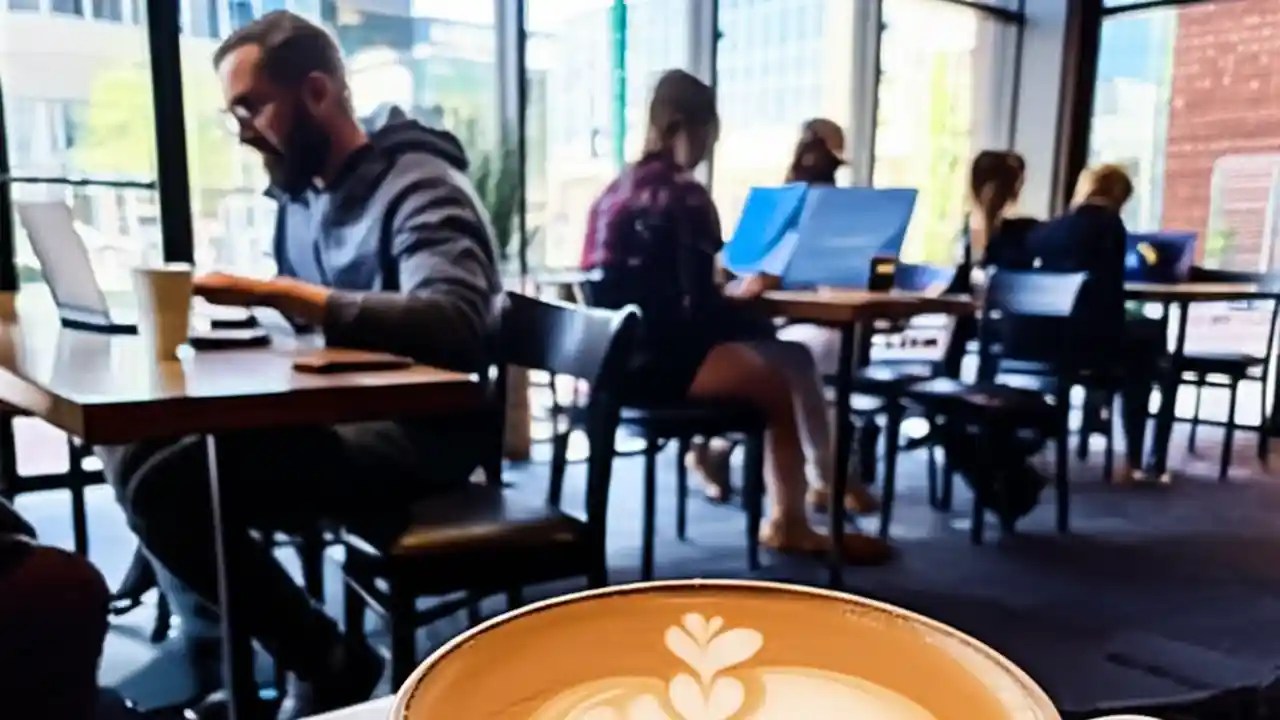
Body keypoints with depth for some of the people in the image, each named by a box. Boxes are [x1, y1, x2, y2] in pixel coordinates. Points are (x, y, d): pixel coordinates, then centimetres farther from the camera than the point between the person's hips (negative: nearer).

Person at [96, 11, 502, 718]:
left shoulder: (421, 187, -12)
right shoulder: (299, 192, 14)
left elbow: (456, 325, -29)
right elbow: (299, 319, 18)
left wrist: (282, 293, -29)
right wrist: (241, 302, -4)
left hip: (417, 434, -8)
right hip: (336, 414, 9)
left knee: (169, 484, -21)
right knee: (131, 443, -3)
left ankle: (327, 663, -3)